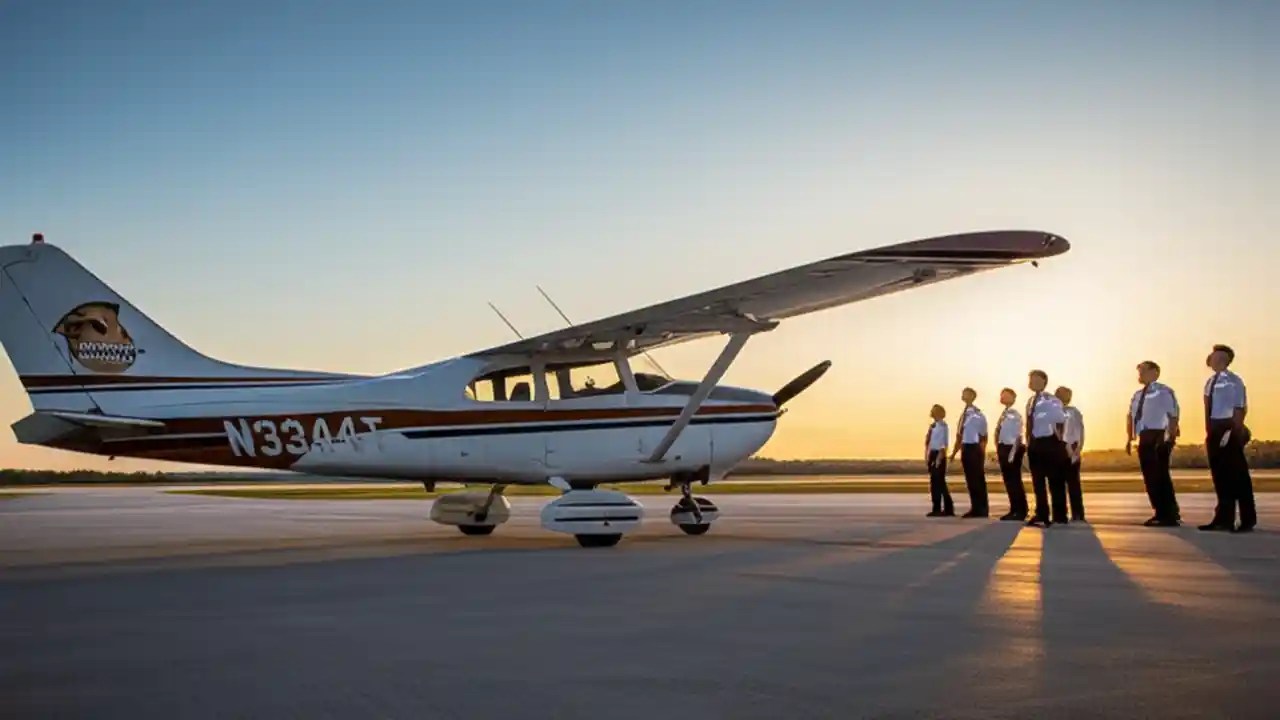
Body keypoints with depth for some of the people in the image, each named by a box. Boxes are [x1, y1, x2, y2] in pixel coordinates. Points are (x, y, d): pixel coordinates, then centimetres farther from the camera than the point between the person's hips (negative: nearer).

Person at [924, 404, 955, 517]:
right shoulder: (932, 426, 13)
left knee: (939, 482, -6)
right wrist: (927, 456, 13)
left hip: (939, 455, -9)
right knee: (934, 482, 10)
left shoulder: (942, 425, -13)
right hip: (932, 454, 9)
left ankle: (948, 509, 1)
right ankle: (937, 509, 16)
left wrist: (939, 458, -19)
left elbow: (943, 444, -16)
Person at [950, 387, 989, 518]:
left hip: (974, 448, -8)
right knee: (970, 480, 10)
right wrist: (955, 452, 19)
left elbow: (983, 437, -10)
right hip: (965, 449, 8)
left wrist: (982, 454, -14)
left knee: (978, 479, -3)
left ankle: (982, 509, 3)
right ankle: (975, 508, 16)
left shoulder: (978, 414, -11)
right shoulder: (964, 414, 13)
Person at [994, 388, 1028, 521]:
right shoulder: (1003, 415, 13)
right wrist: (999, 451, 13)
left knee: (1015, 481, -4)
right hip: (1003, 448, 8)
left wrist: (1013, 453, -19)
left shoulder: (1015, 415, -12)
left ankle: (1021, 511, 3)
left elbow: (1018, 436, -15)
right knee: (1008, 480, 11)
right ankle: (1014, 510, 17)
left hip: (1011, 449, -8)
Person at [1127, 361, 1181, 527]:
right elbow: (1131, 417, 18)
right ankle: (1161, 514, 17)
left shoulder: (1164, 391, -7)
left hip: (1159, 437, -8)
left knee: (1160, 476, -6)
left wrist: (1169, 438, -17)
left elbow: (1173, 416, -11)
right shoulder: (1138, 395, 16)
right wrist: (1130, 439, 13)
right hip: (1145, 439, 8)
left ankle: (1170, 516, 0)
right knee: (1150, 477, 9)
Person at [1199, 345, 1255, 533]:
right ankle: (1223, 518, 17)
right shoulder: (1210, 382, 13)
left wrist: (1235, 433, -17)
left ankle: (1247, 520, 8)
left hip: (1230, 429, -8)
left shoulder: (1233, 381, -10)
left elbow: (1240, 409, -12)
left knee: (1237, 475, -1)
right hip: (1214, 429, 8)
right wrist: (1209, 433, 13)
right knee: (1219, 475, 10)